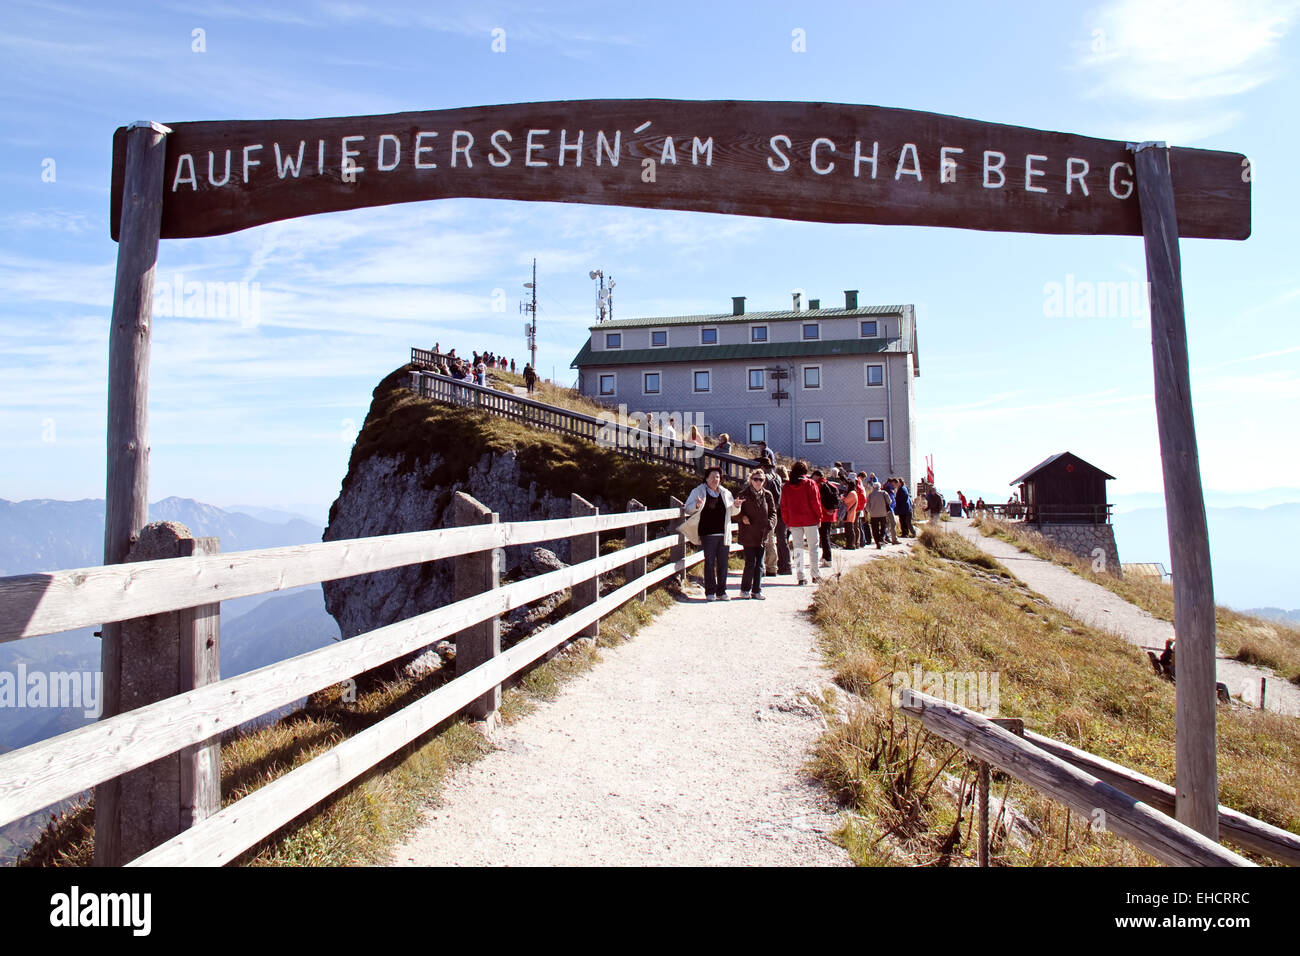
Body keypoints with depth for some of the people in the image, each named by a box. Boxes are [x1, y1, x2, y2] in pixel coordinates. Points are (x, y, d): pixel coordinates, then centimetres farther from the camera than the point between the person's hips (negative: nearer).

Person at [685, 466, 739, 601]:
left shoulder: (725, 493, 14)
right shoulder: (699, 491, 3)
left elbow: (732, 512, 22)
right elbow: (688, 509, -1)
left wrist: (735, 505, 0)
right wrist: (697, 505, -21)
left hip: (724, 534, 4)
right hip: (708, 534, -4)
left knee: (723, 563, 6)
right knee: (709, 562, -1)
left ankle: (721, 591, 14)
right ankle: (710, 592, 6)